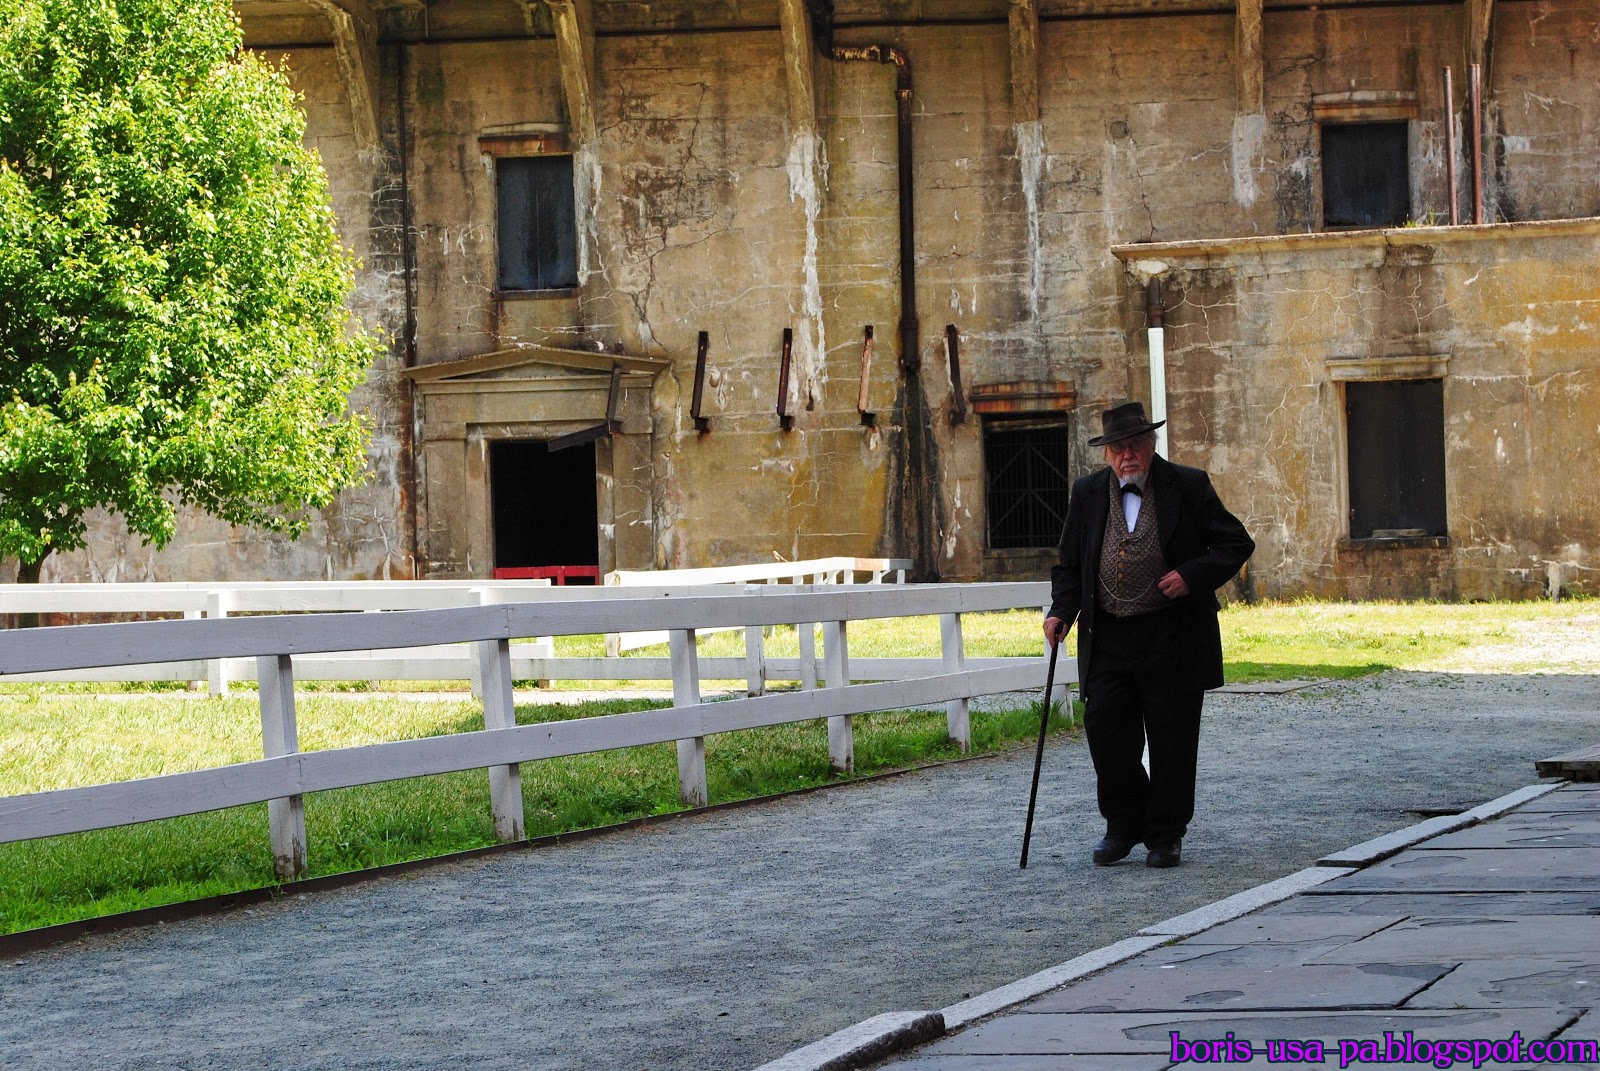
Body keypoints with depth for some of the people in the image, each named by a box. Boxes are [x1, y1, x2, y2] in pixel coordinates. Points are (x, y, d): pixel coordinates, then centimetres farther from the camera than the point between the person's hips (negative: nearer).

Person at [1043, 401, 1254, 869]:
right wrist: (1061, 611, -1)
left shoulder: (1188, 487, -1)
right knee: (1106, 730, -4)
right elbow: (1070, 563, 17)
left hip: (1173, 641, -3)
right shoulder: (1088, 493, 9)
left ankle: (1166, 836, 14)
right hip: (1107, 637, 3)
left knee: (1171, 740, 1)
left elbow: (1236, 544, 1)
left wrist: (1192, 575, -15)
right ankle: (1124, 825, 15)